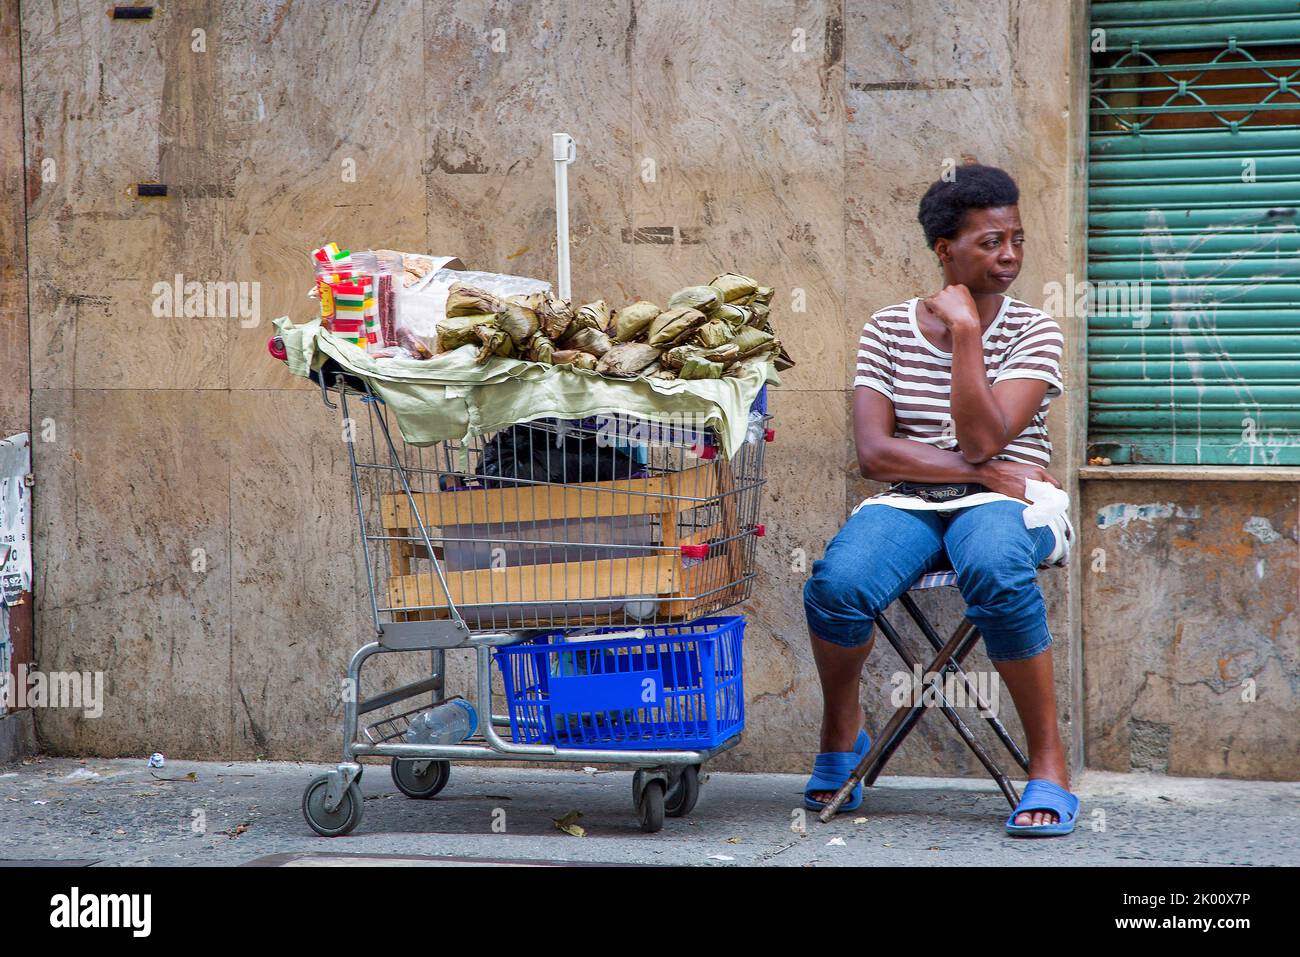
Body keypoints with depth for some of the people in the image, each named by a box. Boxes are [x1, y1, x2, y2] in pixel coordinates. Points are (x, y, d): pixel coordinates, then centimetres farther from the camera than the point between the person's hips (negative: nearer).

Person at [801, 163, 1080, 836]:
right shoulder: (889, 328, 7)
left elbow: (982, 440, -13)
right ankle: (840, 731, 0)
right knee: (838, 583, -31)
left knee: (994, 571, -39)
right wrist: (982, 472, -11)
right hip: (908, 504, 2)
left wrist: (965, 333, -13)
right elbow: (873, 452, -4)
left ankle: (1048, 761, -24)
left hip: (1004, 505, -2)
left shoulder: (1032, 332, 2)